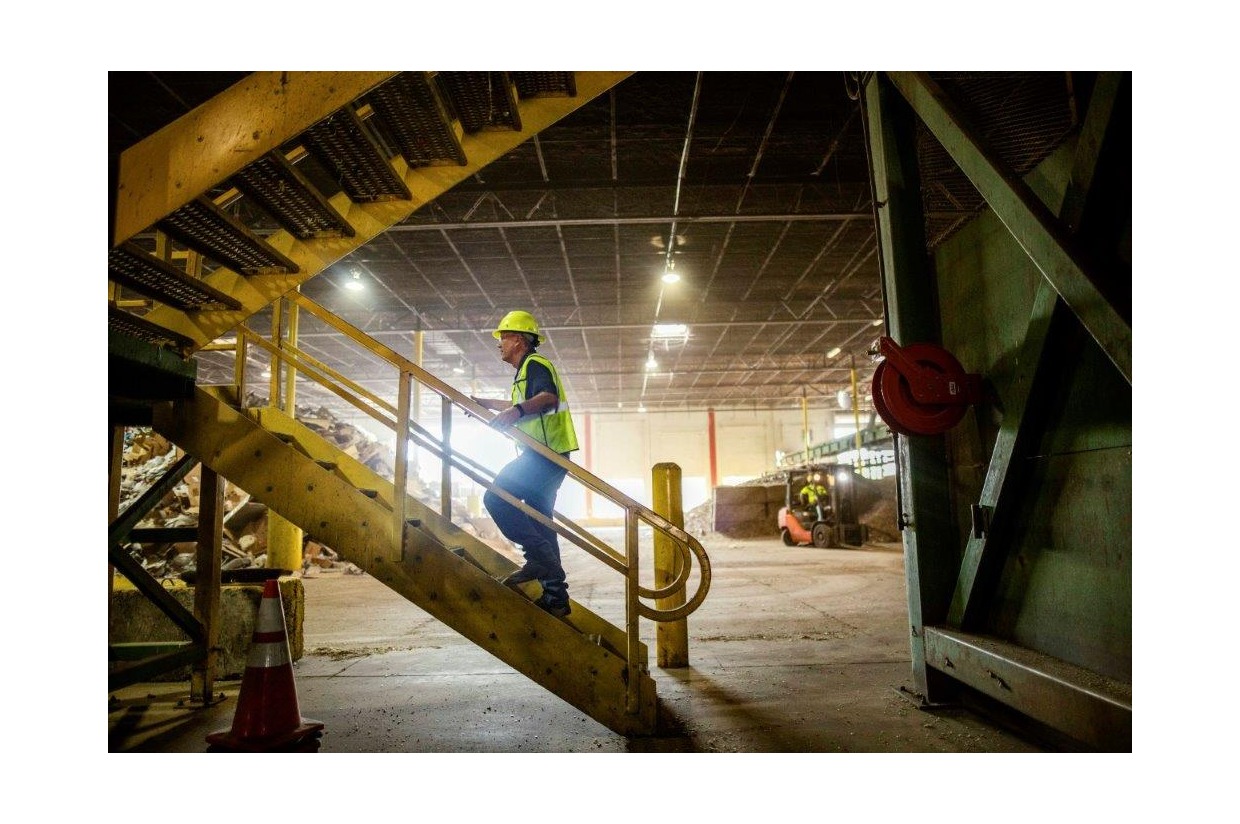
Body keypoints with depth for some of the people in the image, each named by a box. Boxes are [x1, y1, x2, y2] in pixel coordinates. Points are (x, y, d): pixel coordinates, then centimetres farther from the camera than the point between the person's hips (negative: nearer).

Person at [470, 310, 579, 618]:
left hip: (544, 454, -10)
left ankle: (538, 557, -14)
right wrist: (483, 403, 49)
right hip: (547, 456, 10)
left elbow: (549, 396, -27)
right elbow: (519, 407, 45)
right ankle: (556, 596, 14)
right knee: (539, 521, 10)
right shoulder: (527, 369, 27)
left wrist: (517, 411, -42)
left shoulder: (534, 363, -5)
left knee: (496, 498, -13)